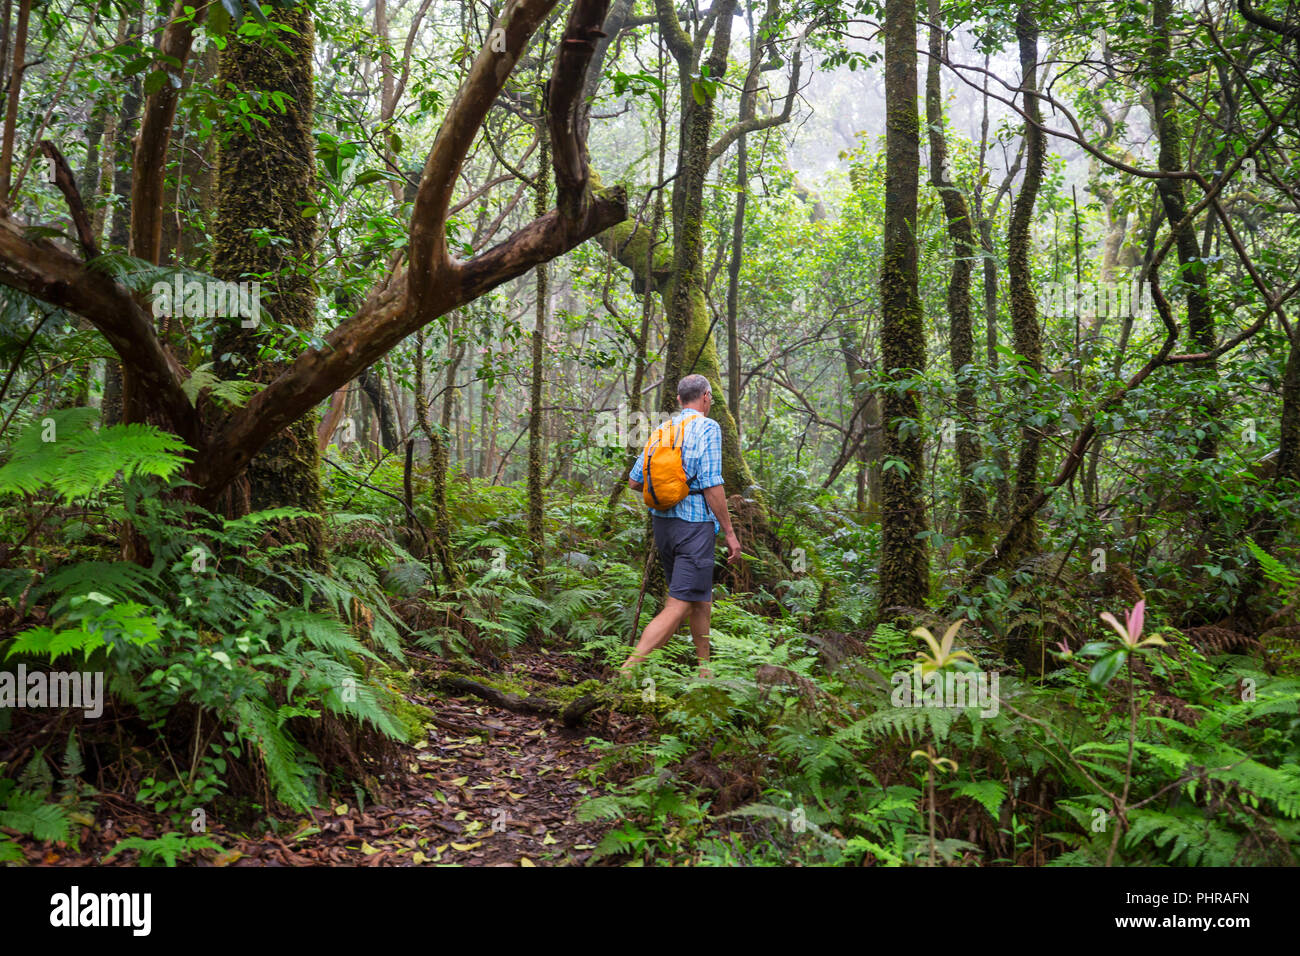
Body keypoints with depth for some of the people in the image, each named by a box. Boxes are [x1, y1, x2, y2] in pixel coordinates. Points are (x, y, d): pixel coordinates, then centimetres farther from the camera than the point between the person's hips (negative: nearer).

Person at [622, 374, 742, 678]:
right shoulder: (707, 428, -9)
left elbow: (634, 481, 9)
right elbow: (711, 485, -15)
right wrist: (730, 532, -9)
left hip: (663, 521, 8)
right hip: (694, 523, -8)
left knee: (701, 600, 20)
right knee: (678, 606, -8)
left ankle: (705, 671, 30)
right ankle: (627, 671, -18)